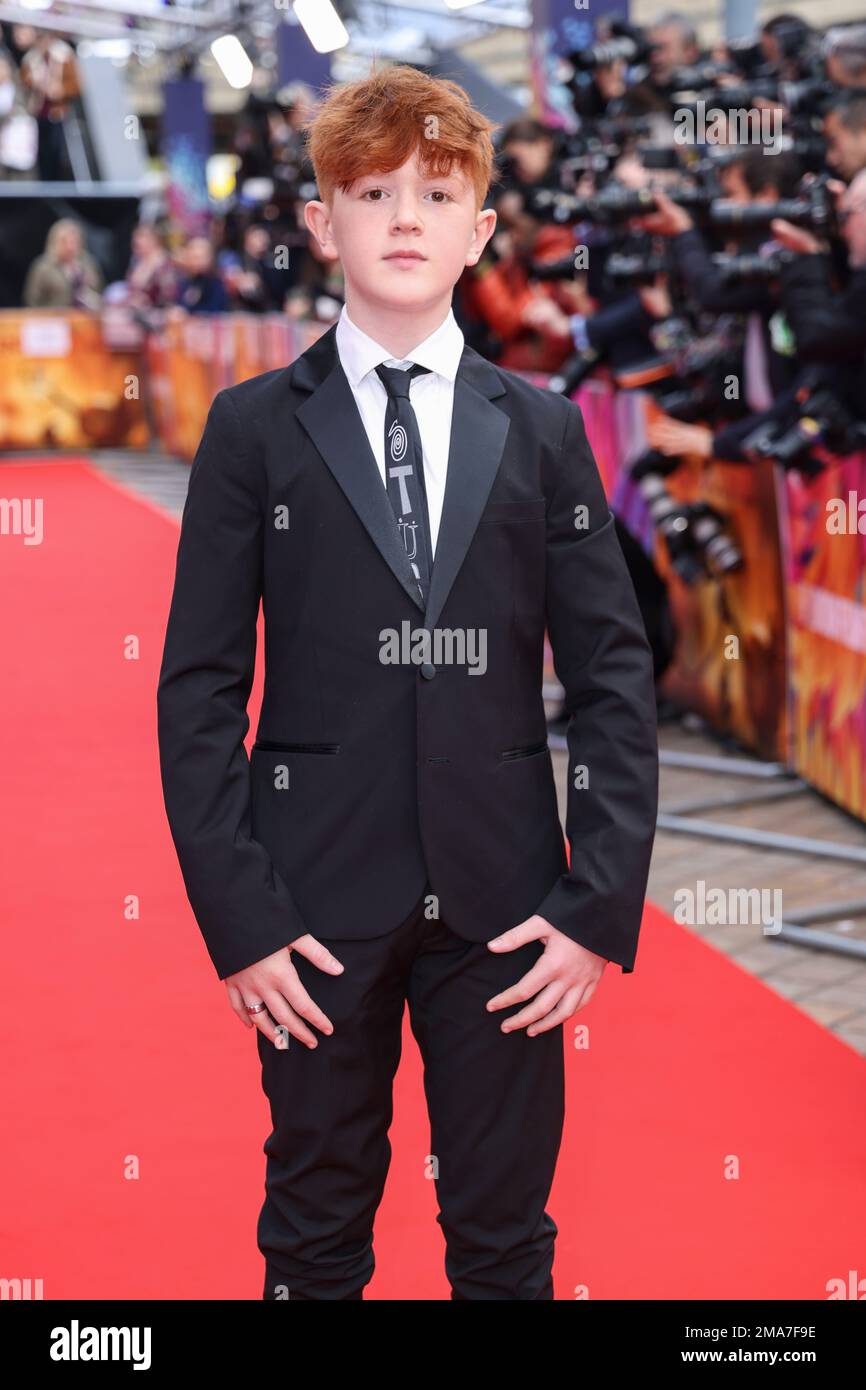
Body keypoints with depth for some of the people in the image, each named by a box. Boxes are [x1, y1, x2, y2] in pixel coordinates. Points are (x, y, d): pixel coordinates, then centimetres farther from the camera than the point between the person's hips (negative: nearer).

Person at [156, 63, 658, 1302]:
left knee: (506, 1235, 10)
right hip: (321, 896, -1)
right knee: (316, 1228, 11)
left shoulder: (541, 430, 6)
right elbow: (199, 687, -1)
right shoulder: (254, 428, 1)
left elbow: (613, 675, 3)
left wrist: (602, 904, -5)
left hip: (506, 905, 1)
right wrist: (237, 915, -8)